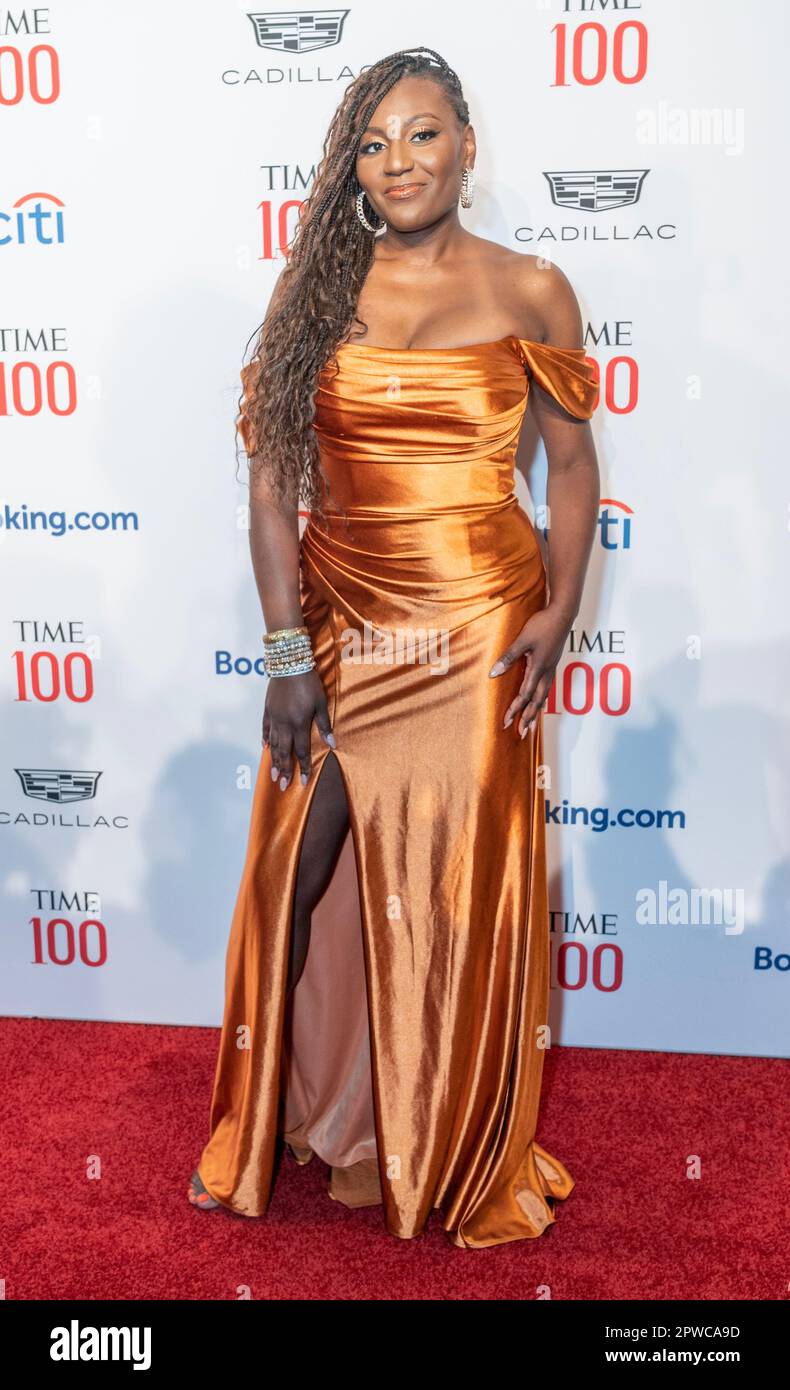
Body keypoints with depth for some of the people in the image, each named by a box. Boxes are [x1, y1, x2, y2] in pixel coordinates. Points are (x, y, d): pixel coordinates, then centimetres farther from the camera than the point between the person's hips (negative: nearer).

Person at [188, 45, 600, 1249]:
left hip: (474, 633, -1)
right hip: (338, 628, 2)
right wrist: (286, 649, -7)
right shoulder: (320, 291, 4)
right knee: (315, 879, 7)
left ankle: (464, 1153, 30)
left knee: (463, 885, 6)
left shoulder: (529, 293, 1)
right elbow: (271, 476, -1)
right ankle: (322, 1131, 32)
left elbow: (572, 460, 5)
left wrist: (559, 610, -8)